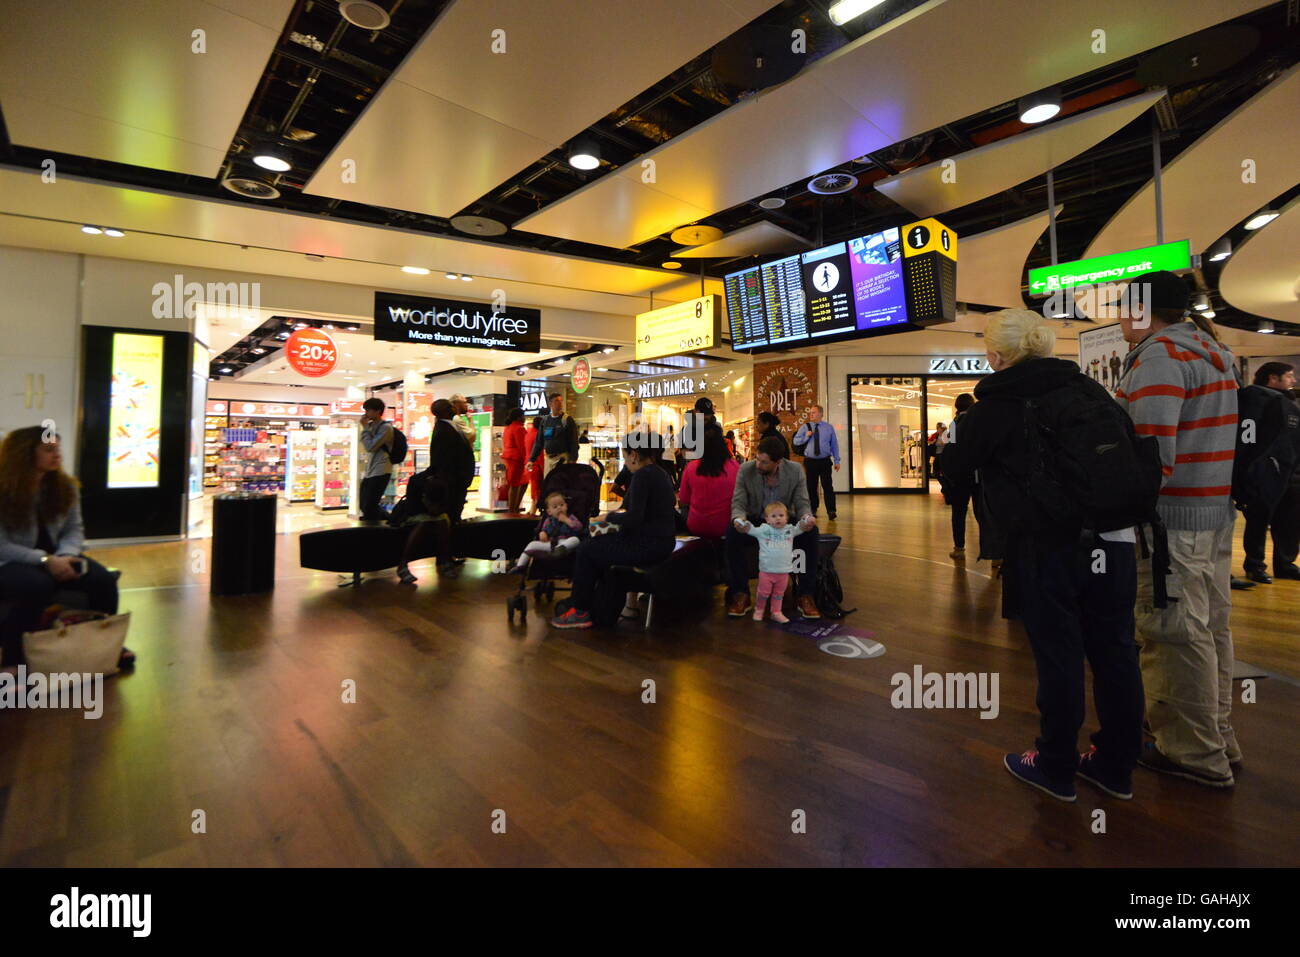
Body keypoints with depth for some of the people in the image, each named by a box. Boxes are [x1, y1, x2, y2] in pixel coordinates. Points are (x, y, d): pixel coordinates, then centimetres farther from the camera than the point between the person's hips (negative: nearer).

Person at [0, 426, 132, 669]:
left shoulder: (65, 486, 4)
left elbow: (74, 530, 4)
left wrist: (65, 556, -17)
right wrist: (46, 560, -28)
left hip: (55, 558, 5)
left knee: (103, 579, -21)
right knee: (38, 585, -38)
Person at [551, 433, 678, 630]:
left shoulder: (642, 475, -18)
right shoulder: (662, 474, 10)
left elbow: (634, 518, -26)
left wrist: (611, 517, -8)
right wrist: (621, 512, 14)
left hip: (648, 545, -10)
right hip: (663, 542, 10)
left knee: (586, 552, 4)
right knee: (599, 544, 21)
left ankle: (580, 612, 14)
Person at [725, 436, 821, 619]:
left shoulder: (795, 471, -9)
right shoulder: (745, 470, -11)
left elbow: (802, 504, -7)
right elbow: (738, 503, -10)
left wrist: (807, 518, -32)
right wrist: (738, 518, -35)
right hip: (754, 523, 0)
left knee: (810, 532, -30)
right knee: (733, 532, -33)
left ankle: (806, 595, -18)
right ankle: (740, 594, -21)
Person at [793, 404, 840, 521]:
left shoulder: (829, 427, 5)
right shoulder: (805, 427, 4)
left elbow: (834, 444, 7)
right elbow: (796, 441, 4)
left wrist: (837, 460, 5)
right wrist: (806, 436, -11)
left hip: (825, 461, -1)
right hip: (810, 462, 1)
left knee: (828, 486, -5)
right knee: (811, 487, 6)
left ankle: (831, 511, -2)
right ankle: (813, 510, 19)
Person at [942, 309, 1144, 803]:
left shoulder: (996, 404, -5)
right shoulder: (1088, 388, 10)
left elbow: (956, 470, 3)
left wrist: (954, 436, 20)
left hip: (1049, 545, -5)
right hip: (1114, 539, 6)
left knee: (1058, 655, 6)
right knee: (1113, 651, 13)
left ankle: (1055, 767, 22)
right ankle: (1116, 765, 29)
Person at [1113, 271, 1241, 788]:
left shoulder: (1160, 357, -14)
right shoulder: (1213, 350, 17)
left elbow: (1153, 458, -23)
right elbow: (1203, 438, 19)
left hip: (1174, 518, -10)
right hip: (1218, 512, 10)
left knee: (1176, 633, 0)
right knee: (1210, 628, 17)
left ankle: (1195, 754, 11)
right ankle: (1217, 738, 31)